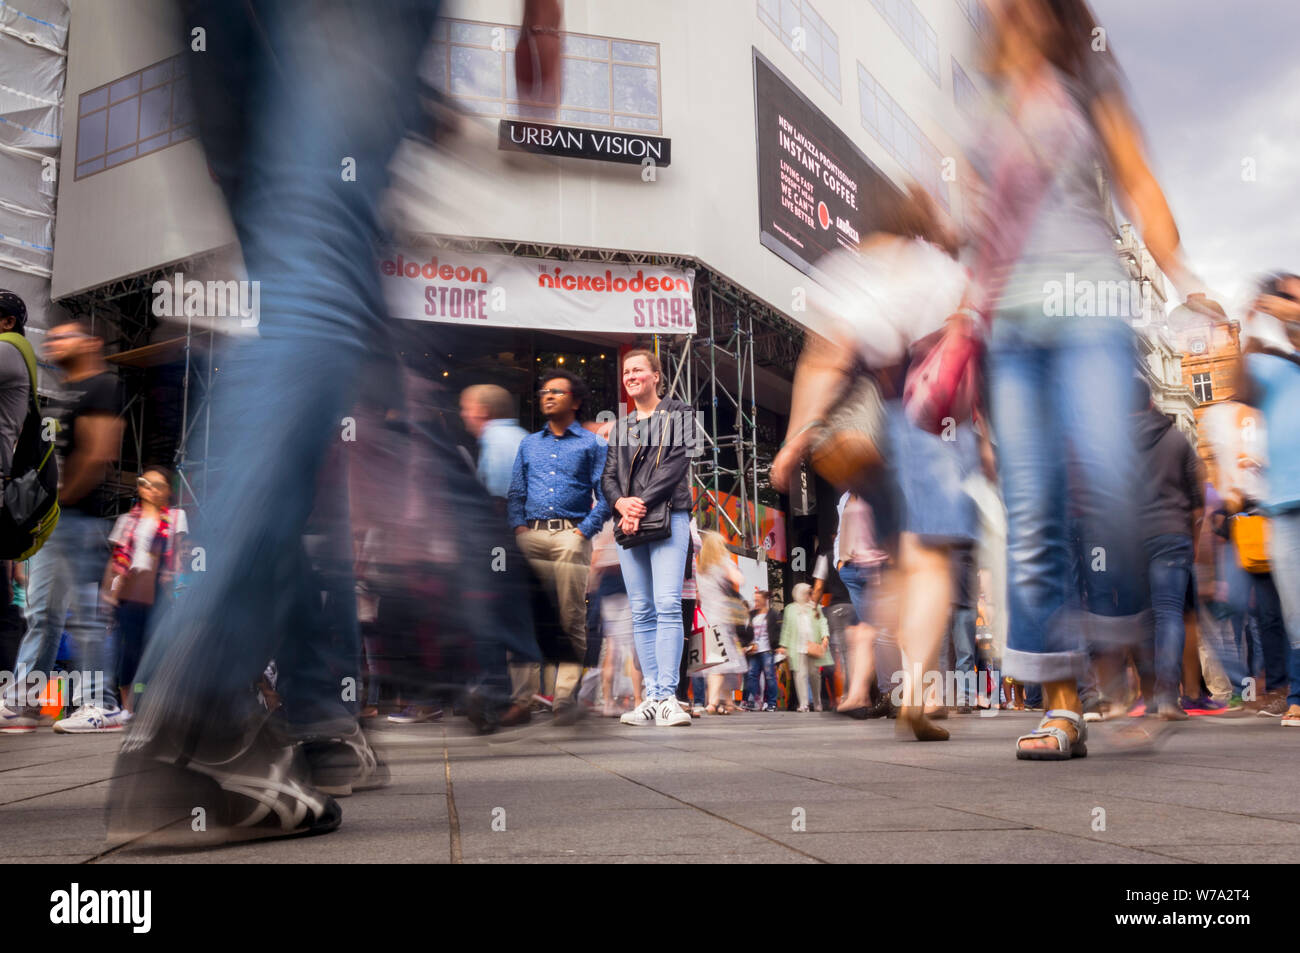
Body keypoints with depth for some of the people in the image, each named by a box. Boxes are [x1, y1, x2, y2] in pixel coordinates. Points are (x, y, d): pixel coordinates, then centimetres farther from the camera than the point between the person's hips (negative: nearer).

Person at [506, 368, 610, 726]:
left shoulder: (592, 444, 10)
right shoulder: (529, 444, 22)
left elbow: (604, 496, 2)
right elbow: (515, 493, 19)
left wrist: (583, 531, -9)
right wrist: (519, 527, 2)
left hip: (571, 537, -3)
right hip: (531, 536, 3)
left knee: (571, 620, -6)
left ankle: (566, 701, -2)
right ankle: (523, 698, -1)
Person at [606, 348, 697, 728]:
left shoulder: (679, 414, 7)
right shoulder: (620, 426, 21)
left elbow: (676, 464, -6)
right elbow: (609, 476, 13)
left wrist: (641, 504, -14)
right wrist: (621, 503, -9)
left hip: (668, 519, -5)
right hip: (628, 525, 5)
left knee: (668, 606, -14)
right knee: (641, 612, 3)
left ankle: (667, 696, -14)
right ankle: (652, 696, 6)